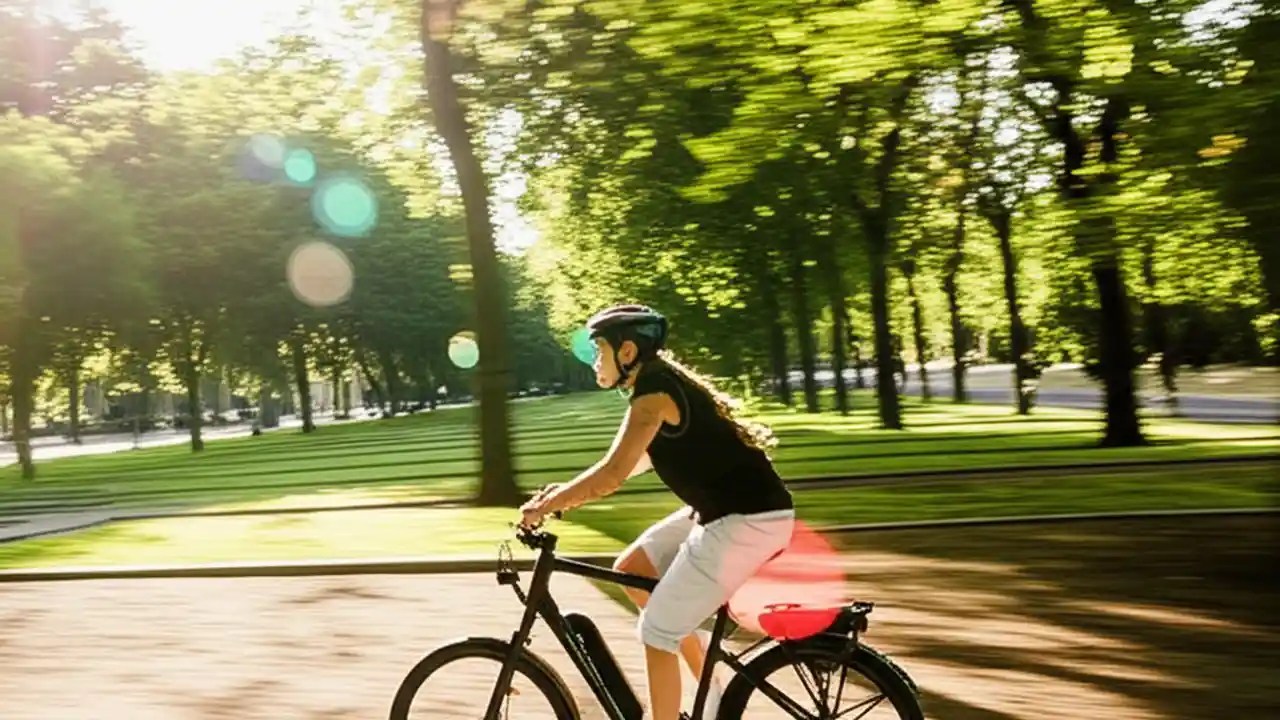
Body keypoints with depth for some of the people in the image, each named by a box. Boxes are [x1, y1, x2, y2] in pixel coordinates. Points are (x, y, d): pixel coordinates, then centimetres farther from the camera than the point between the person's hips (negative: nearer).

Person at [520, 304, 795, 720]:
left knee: (657, 632, -3)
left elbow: (612, 474, -21)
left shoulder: (653, 389, -15)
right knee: (631, 569, 15)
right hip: (724, 511, 10)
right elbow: (643, 458, 25)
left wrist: (544, 506, -9)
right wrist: (566, 493, 17)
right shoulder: (661, 382, 14)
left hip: (747, 520, -10)